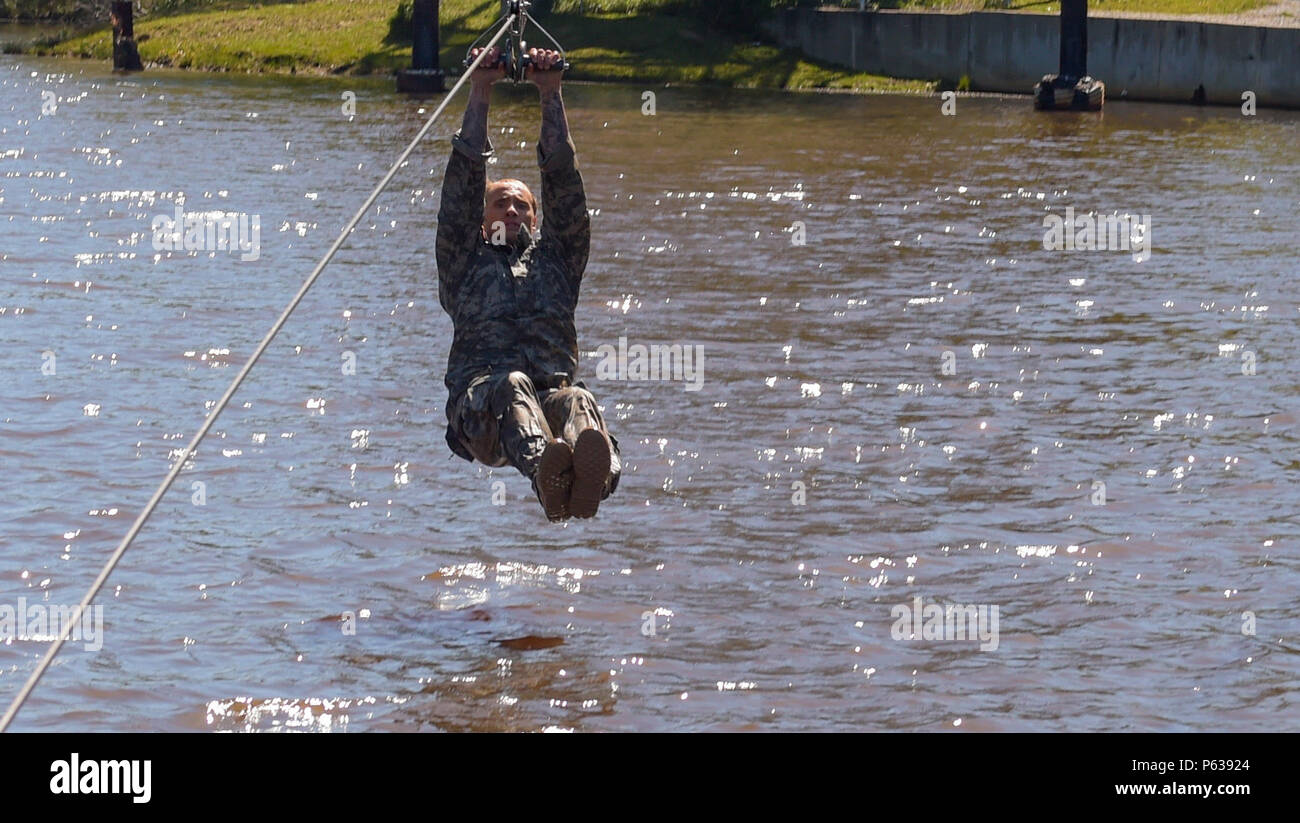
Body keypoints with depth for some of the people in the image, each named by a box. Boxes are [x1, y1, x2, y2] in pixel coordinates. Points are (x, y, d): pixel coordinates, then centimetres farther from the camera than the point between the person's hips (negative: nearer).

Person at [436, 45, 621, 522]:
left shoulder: (555, 259, 35)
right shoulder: (465, 263, 32)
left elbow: (563, 181, 28)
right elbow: (465, 181, 24)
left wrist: (551, 96, 25)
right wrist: (480, 94, 22)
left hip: (554, 385, 2)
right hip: (480, 393, -1)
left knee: (575, 401, -37)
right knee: (513, 389, -40)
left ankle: (594, 471, -76)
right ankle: (544, 472, -75)